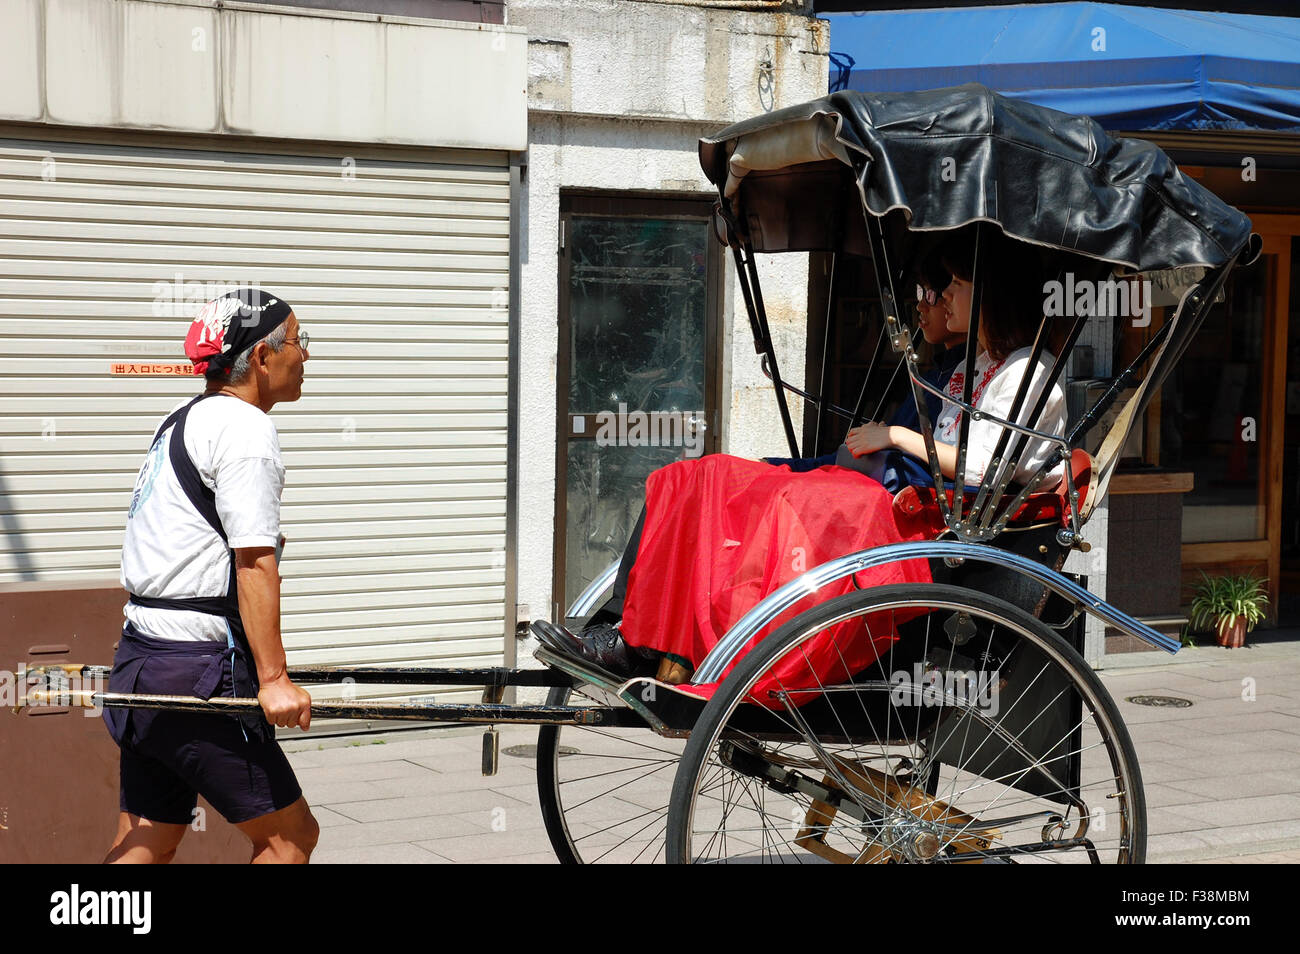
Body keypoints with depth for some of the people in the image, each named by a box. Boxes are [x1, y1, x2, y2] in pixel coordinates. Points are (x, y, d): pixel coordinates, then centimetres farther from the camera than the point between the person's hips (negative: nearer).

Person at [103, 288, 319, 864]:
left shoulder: (184, 421, 21)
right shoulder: (244, 426, -11)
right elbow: (254, 562, -19)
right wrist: (273, 679, -21)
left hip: (140, 659, 10)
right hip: (195, 671, -10)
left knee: (146, 844, 12)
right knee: (290, 836, -3)